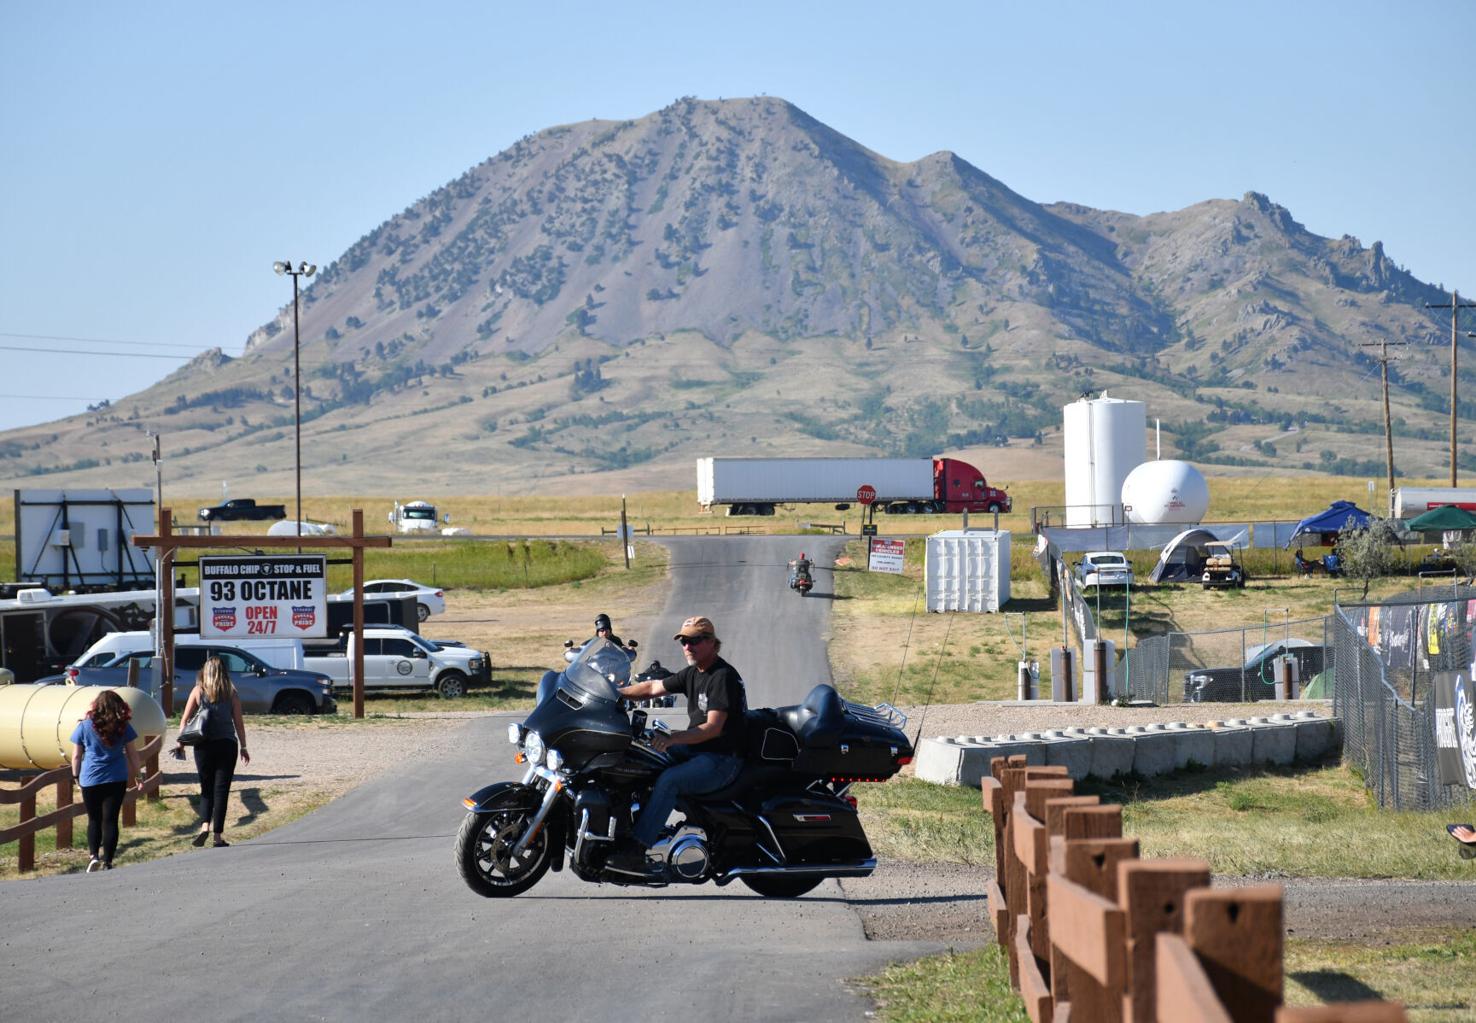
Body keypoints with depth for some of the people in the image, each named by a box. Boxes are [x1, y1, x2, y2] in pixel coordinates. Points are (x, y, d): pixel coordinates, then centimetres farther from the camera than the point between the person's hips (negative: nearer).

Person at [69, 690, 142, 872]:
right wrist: (137, 776, 16)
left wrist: (76, 776, 15)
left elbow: (76, 756, 2)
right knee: (110, 820, 3)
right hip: (116, 780, 0)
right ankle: (107, 863, 2)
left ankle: (94, 856, -1)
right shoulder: (123, 727, 0)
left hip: (91, 780, 0)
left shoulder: (84, 726, -1)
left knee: (94, 820, 14)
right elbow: (132, 754, 6)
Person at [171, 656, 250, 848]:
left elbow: (185, 718, 1)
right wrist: (243, 747, 11)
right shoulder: (231, 693, 2)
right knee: (221, 789, 2)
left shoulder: (198, 691, 2)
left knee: (206, 789, 12)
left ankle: (205, 825, -9)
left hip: (204, 745, 1)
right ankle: (218, 835, 0)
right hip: (227, 744, 0)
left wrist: (182, 742, 7)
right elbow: (239, 723, 4)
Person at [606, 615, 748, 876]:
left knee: (668, 780, -31)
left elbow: (713, 727, -24)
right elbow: (654, 687, 20)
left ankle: (637, 851, -37)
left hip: (723, 759, -10)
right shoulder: (693, 673, 13)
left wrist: (673, 738, -34)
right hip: (695, 750, 10)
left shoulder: (723, 676, -16)